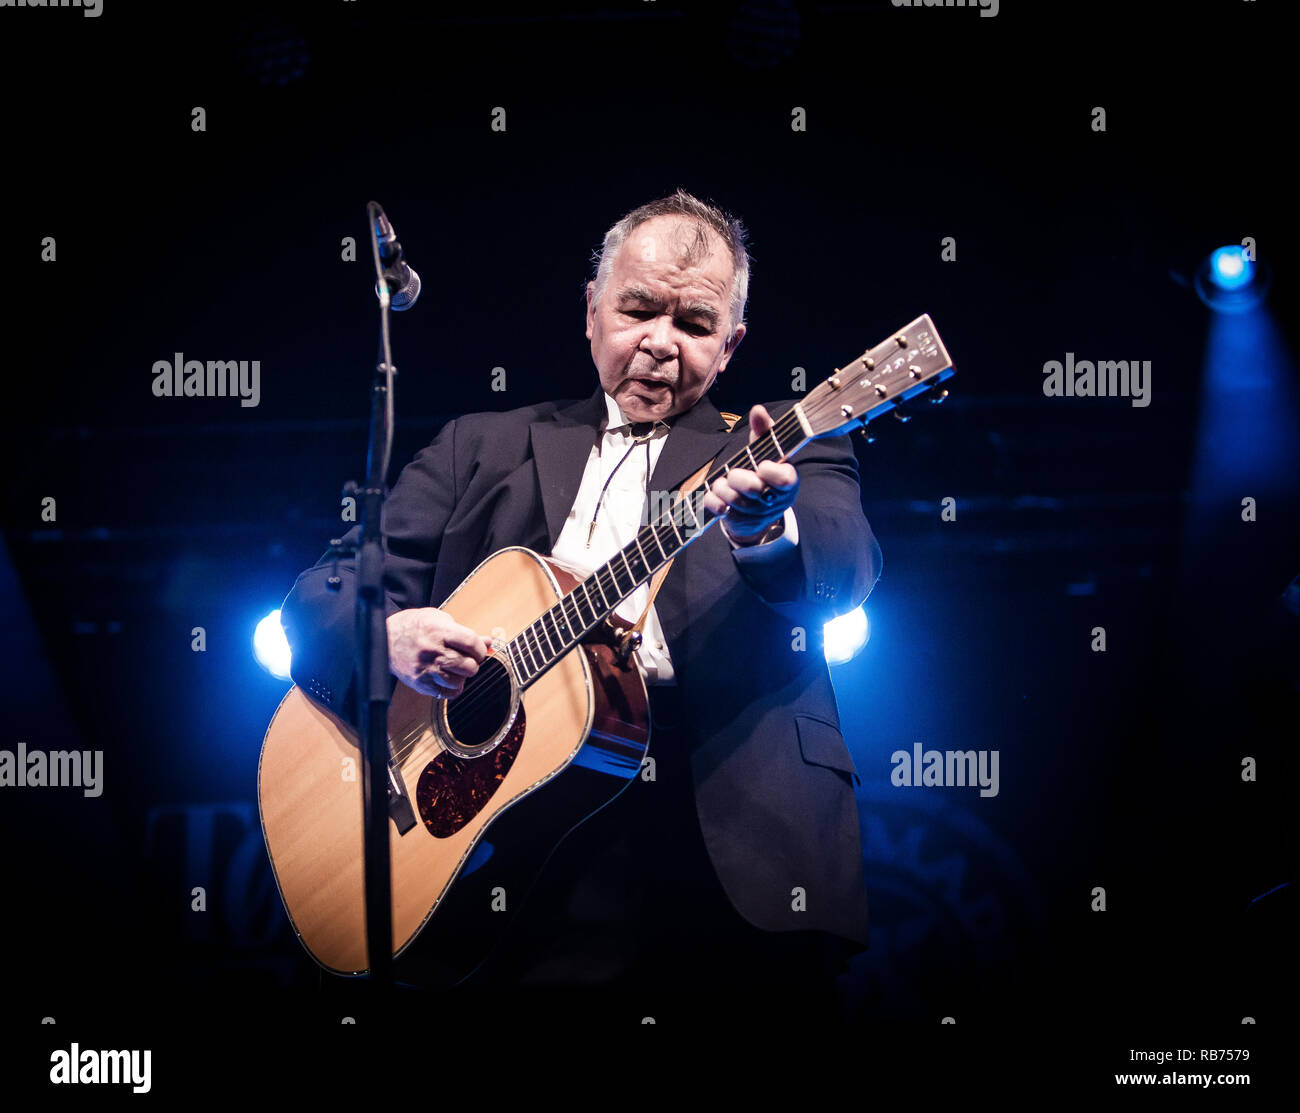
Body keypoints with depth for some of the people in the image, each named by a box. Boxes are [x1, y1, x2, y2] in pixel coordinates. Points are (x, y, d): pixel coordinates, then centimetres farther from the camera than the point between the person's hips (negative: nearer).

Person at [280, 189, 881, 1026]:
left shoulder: (786, 449, 14)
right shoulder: (483, 447, 19)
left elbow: (845, 570, -8)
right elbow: (324, 594, 14)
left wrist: (766, 529, -31)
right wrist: (383, 634, -9)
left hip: (731, 858, -1)